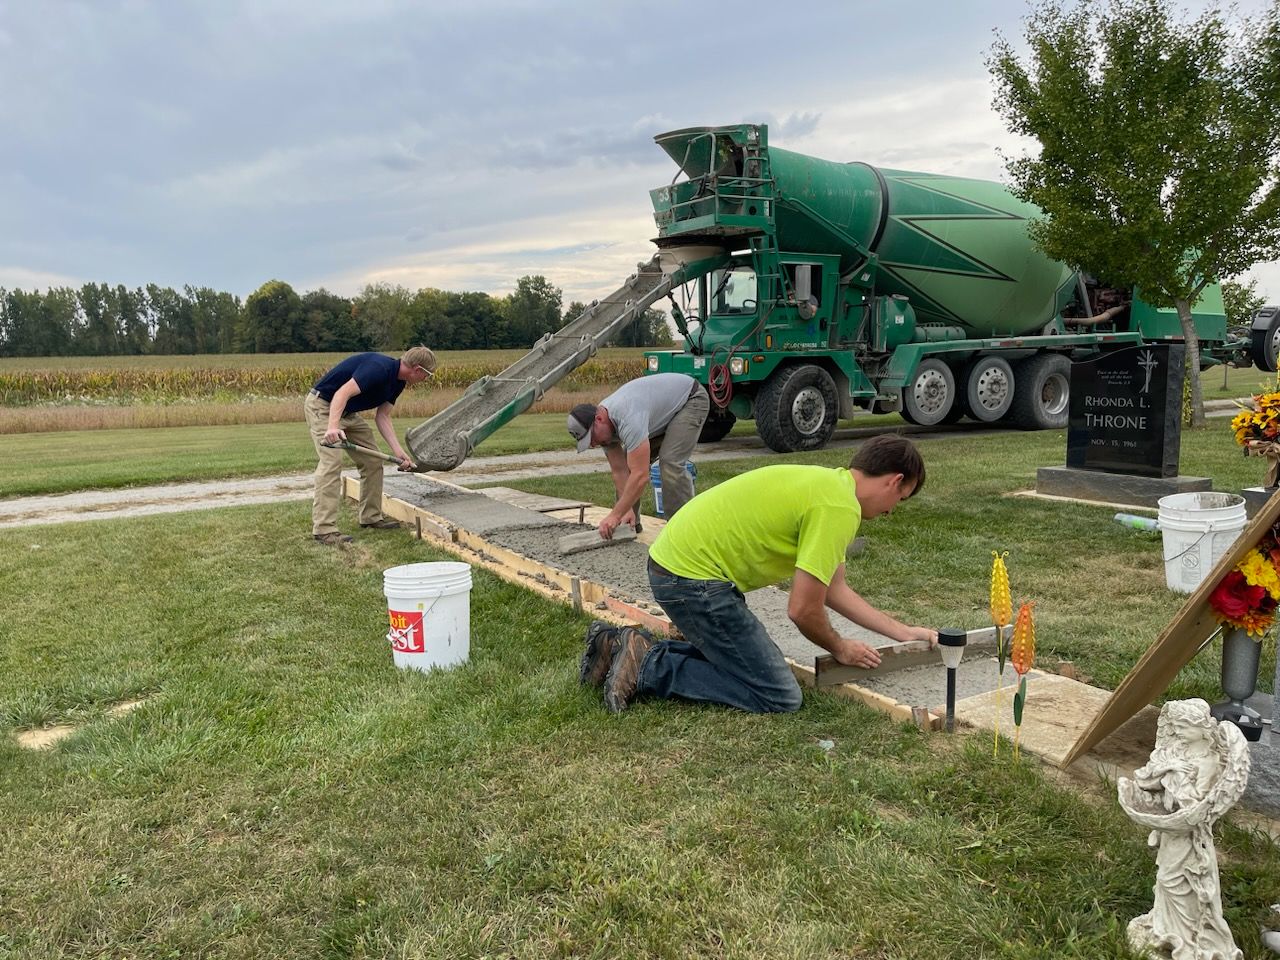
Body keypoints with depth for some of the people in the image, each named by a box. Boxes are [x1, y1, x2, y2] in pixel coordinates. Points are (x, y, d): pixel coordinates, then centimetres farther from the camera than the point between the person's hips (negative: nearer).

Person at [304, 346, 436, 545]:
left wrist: (398, 451, -5)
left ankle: (371, 517, 17)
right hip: (322, 406, -10)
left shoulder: (398, 381, 3)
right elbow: (343, 393, -34)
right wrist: (332, 427, -47)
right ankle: (324, 529, -19)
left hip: (349, 412, 10)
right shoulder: (379, 368, -27)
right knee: (332, 463, -20)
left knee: (372, 461, 8)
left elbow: (382, 416, 5)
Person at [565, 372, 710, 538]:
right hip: (663, 412, 9)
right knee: (630, 462, 2)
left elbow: (640, 476, -43)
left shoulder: (627, 418, -40)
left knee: (670, 463, -25)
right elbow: (619, 471, -7)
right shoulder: (602, 425, -12)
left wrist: (615, 516, -38)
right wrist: (627, 510, -16)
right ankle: (631, 522, 14)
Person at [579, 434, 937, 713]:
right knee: (779, 697, -3)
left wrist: (904, 632, 24)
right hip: (693, 576, -10)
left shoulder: (827, 482, 15)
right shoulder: (840, 508, -17)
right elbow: (803, 609, -16)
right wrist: (840, 649, 5)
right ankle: (647, 668, -5)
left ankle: (626, 646, 17)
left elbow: (834, 589, 22)